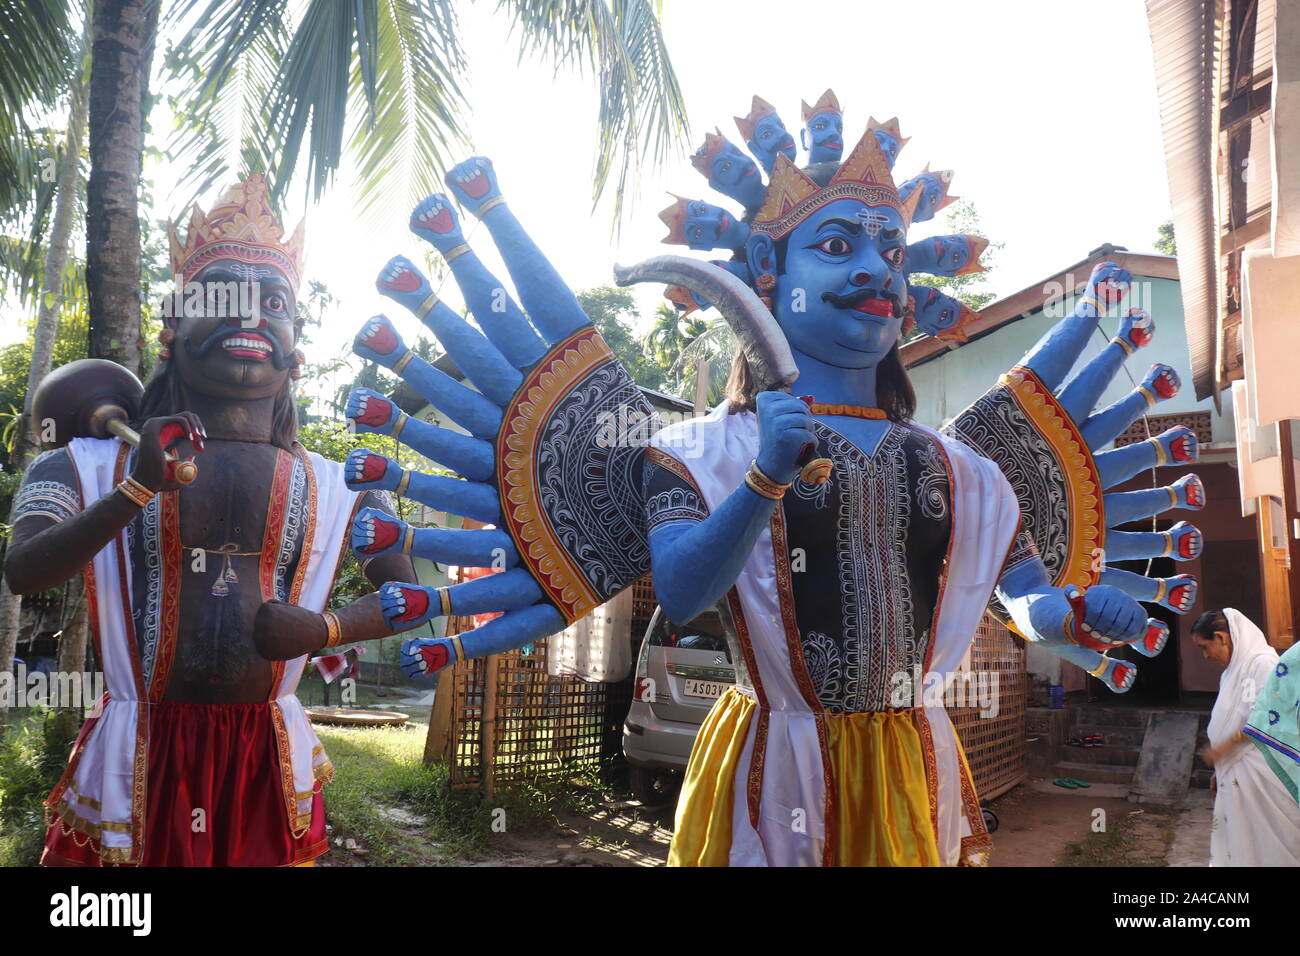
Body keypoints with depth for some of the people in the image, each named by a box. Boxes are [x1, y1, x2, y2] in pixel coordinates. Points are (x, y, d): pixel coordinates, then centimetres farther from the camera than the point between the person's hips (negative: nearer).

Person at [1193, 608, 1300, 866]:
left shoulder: (1262, 663, -11)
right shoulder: (1234, 669, 16)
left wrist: (1223, 747, -14)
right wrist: (1219, 771, 16)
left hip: (1260, 773, -8)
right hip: (1235, 774, 8)